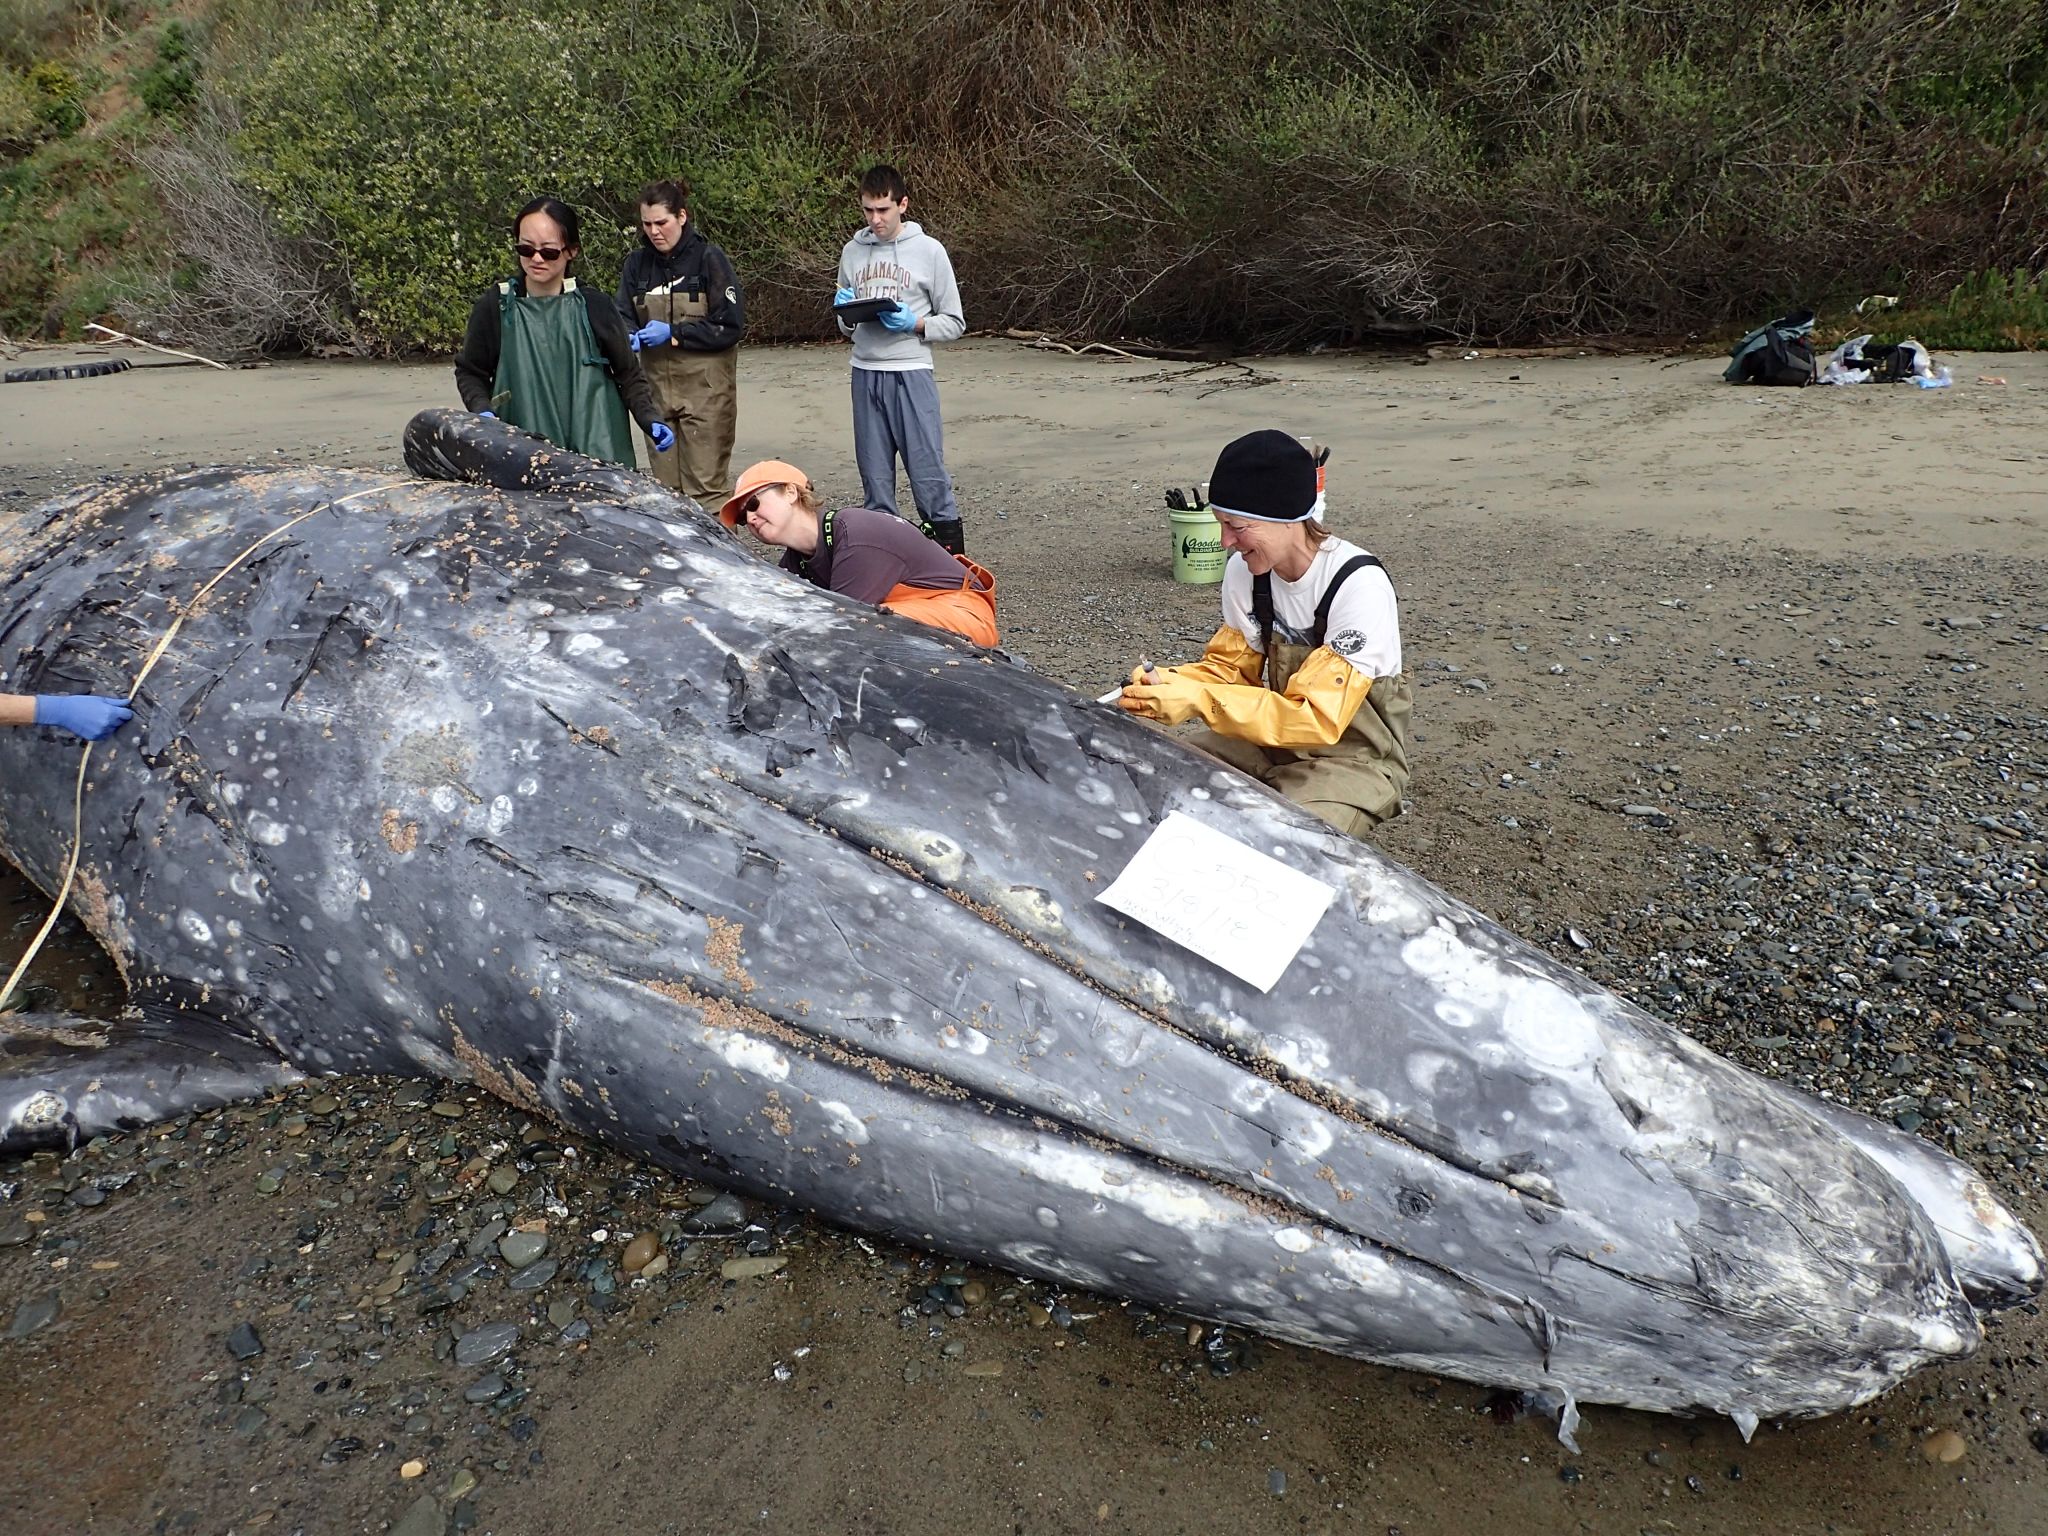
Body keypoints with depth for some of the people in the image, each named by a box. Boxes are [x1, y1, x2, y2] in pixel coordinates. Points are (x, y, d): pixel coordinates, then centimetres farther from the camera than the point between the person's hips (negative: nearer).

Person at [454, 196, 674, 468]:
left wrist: (650, 419, -7)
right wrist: (482, 410, -6)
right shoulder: (494, 307, 2)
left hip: (596, 449, 0)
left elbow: (629, 374, 7)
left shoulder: (594, 308, 0)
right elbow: (470, 372, 12)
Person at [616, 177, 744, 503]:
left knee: (704, 484, -6)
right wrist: (629, 338, -14)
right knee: (664, 485, 7)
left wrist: (673, 333, -15)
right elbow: (624, 317, 10)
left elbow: (731, 326, -9)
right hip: (657, 386, 5)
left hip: (704, 387, -5)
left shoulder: (709, 259, -5)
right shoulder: (638, 263, 8)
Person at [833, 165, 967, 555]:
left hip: (911, 373, -4)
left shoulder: (929, 251, 0)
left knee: (928, 474, -7)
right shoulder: (853, 251, 11)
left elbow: (954, 323, 3)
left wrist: (914, 323, -14)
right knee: (874, 476, 7)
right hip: (865, 375, 4)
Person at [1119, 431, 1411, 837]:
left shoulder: (1358, 585, -25)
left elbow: (1320, 718, -28)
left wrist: (1200, 700, -33)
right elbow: (1230, 667, 3)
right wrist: (1169, 682, -19)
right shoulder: (1245, 571, -7)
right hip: (1275, 738, 6)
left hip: (1353, 759, -6)